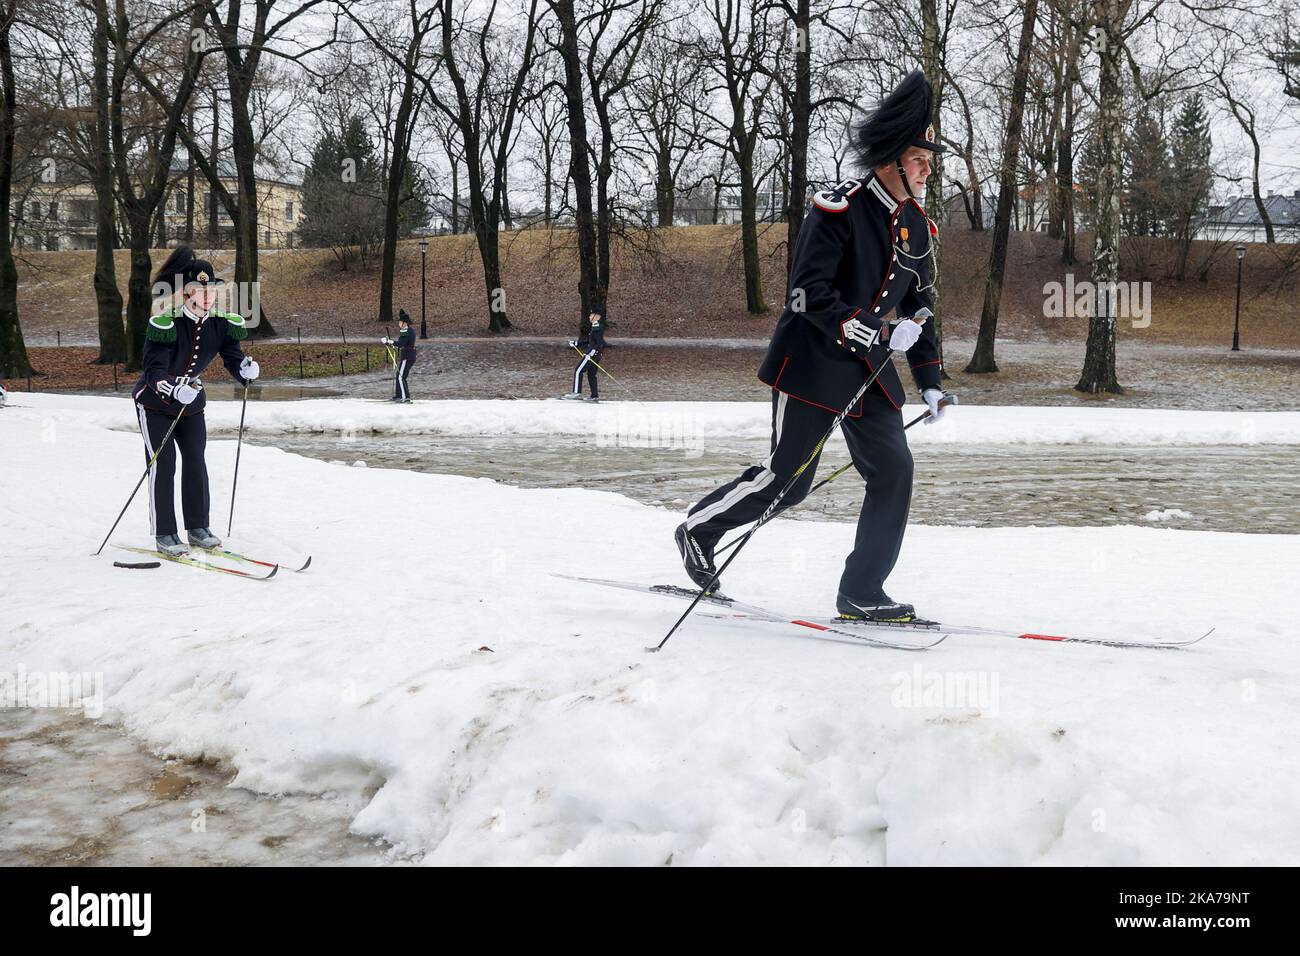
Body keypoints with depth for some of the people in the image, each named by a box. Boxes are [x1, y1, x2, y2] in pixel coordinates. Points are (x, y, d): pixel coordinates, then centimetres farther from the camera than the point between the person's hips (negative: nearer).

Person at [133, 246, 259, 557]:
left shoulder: (223, 322, -12)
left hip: (192, 400, 5)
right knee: (163, 464, -8)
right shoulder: (166, 322, -28)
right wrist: (174, 389, -51)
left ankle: (197, 528, 13)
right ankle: (164, 535, -2)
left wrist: (245, 368, -35)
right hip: (154, 402, -5)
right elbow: (154, 370, -32)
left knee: (196, 460, 3)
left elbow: (232, 358, -11)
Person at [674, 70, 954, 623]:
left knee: (895, 471, -4)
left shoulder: (917, 227, 9)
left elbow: (919, 307, 19)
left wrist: (931, 382, 14)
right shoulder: (840, 208, -15)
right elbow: (809, 293, -21)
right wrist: (877, 333, -24)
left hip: (871, 371, 7)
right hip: (813, 364, -7)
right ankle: (699, 528, 24)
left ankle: (860, 596, 4)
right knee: (789, 480, -1)